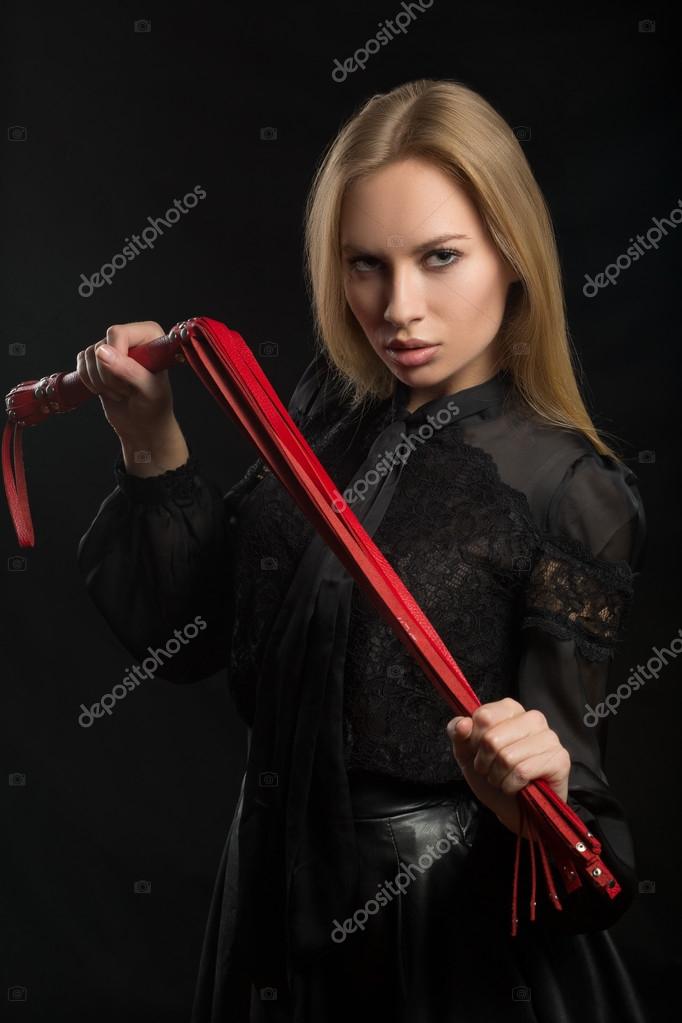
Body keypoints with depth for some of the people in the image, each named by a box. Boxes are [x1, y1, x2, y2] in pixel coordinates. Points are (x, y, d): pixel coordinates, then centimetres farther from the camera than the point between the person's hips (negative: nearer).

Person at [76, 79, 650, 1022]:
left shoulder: (570, 492, -18)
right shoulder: (328, 406, -2)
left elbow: (564, 760, -15)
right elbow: (194, 633, 2)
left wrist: (537, 793, -37)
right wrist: (154, 444, -7)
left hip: (452, 938, -5)